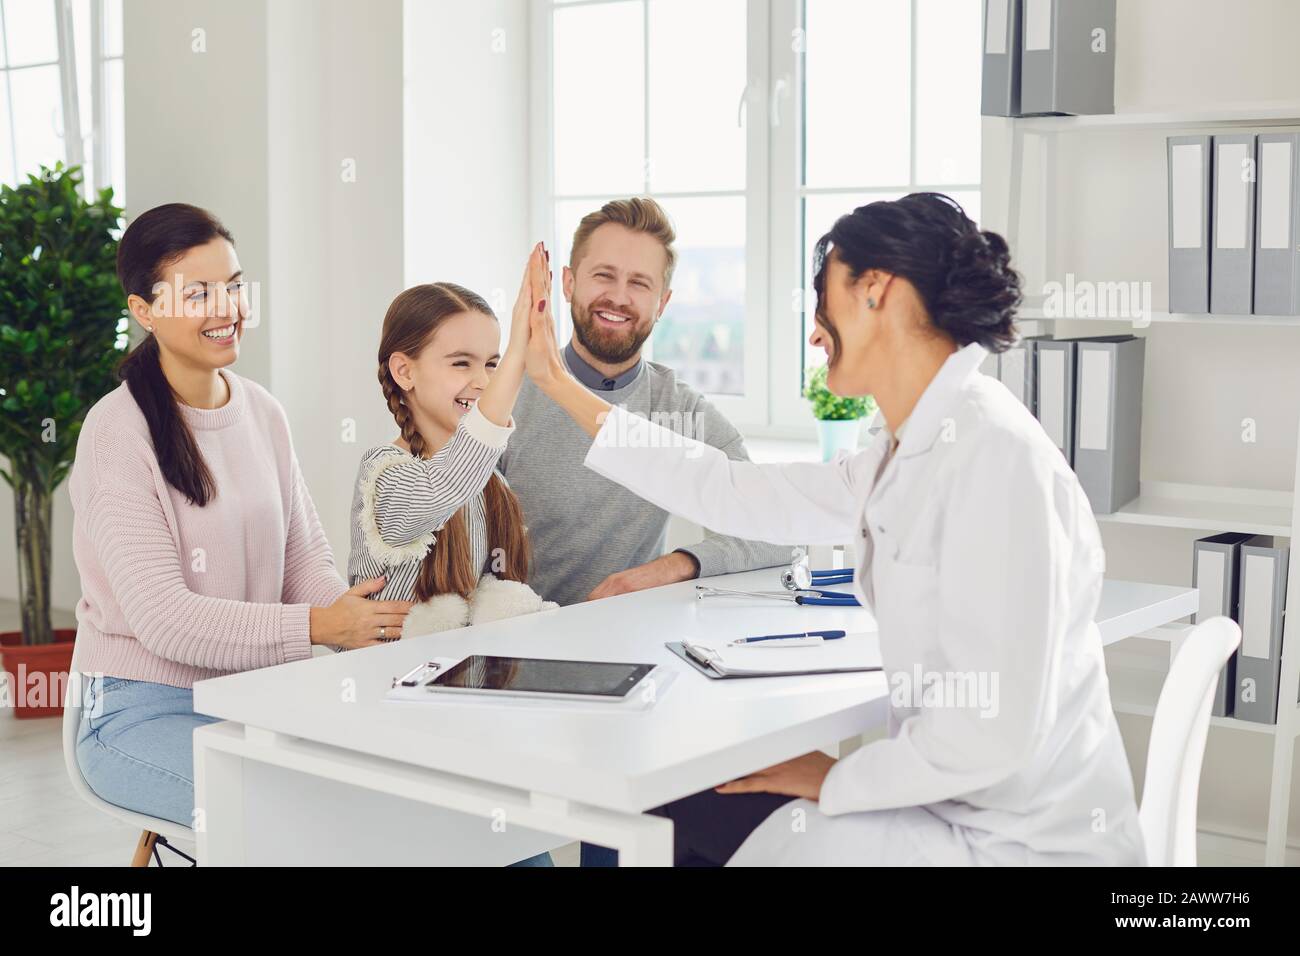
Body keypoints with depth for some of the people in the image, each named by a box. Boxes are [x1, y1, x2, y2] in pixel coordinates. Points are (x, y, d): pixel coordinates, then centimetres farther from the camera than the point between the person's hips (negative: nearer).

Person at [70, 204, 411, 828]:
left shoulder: (262, 413, 8)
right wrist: (316, 626, -26)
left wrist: (348, 613, -14)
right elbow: (162, 617, -19)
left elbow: (303, 552, 8)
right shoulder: (116, 432, -13)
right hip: (143, 712, -6)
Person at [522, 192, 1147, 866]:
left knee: (698, 817, -3)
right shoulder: (909, 454, 5)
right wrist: (561, 388, 19)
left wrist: (833, 778, -11)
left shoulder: (996, 455, -23)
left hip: (1025, 844, -8)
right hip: (954, 808, 8)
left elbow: (992, 730, -27)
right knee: (680, 806, 10)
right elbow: (734, 495, 14)